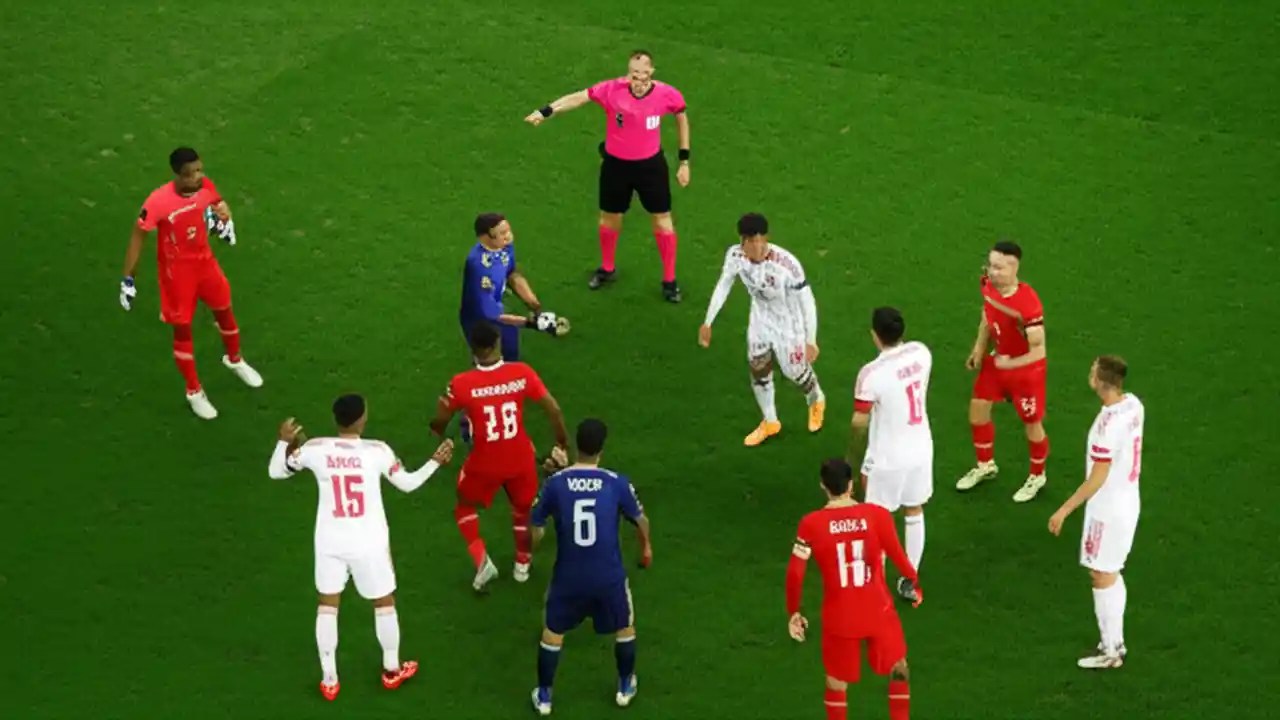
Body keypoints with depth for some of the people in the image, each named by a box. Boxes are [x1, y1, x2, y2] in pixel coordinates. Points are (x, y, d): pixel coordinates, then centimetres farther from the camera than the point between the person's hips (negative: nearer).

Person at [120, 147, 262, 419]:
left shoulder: (206, 186, -17)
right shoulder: (159, 201, -32)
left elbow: (219, 204, 9)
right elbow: (138, 236, -20)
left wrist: (226, 220, -12)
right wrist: (128, 278, -18)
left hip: (204, 261, 5)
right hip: (176, 271, -5)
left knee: (225, 311, 23)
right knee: (182, 329, 8)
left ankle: (235, 360, 53)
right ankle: (194, 392, 26)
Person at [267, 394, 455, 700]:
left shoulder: (314, 448, -12)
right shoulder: (377, 451, -16)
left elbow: (275, 472, 2)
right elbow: (407, 484, 0)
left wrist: (284, 442, 11)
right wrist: (436, 461, 9)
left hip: (330, 541, 1)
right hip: (369, 542, -1)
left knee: (327, 605, 17)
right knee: (384, 602, 19)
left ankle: (329, 679, 20)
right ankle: (392, 670, 35)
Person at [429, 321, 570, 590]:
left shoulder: (462, 384, -23)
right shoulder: (522, 373, -18)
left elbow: (439, 423, -9)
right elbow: (554, 410, -11)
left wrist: (439, 432, 17)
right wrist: (563, 443, 5)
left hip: (485, 463, -2)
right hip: (520, 459, 2)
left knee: (465, 507, 27)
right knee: (523, 508, 30)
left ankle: (482, 561, 11)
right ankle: (523, 565, 43)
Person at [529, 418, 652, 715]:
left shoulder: (555, 483, -11)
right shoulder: (617, 483, -11)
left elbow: (536, 532, -1)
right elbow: (641, 520, 7)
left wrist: (531, 545, 24)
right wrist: (646, 545, 30)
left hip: (568, 576, 0)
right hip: (609, 576, 0)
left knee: (552, 633, 22)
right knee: (624, 627, 27)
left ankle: (544, 696, 30)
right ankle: (625, 687, 40)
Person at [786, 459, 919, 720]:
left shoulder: (811, 524, -11)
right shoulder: (877, 515, -12)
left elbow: (795, 574, -9)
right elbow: (899, 558, -4)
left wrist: (793, 612, 5)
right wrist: (915, 583, 16)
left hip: (839, 618, 0)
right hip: (878, 612, 0)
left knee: (837, 684, 17)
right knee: (898, 670, 24)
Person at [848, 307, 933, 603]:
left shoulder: (872, 373, -26)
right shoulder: (921, 353, -8)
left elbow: (859, 422, -16)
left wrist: (855, 454, 1)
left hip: (888, 458, -5)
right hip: (921, 450, 6)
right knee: (914, 512, 20)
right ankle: (910, 581, 30)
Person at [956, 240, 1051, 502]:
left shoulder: (1028, 303, -36)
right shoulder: (989, 286, -14)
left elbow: (1038, 352, -30)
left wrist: (1008, 364, -26)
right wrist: (979, 350, 3)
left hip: (1024, 368, -7)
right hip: (998, 359, 7)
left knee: (1032, 424, 9)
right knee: (977, 409, 16)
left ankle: (1037, 477, 36)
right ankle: (986, 465, 41)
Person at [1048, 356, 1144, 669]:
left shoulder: (1108, 426, -29)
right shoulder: (1134, 404, -3)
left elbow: (1097, 480, -26)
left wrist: (1064, 510, -20)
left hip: (1108, 509, -9)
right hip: (1128, 501, 9)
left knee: (1102, 576, 4)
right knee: (1112, 574, 20)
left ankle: (1110, 652, 14)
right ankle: (1116, 642, 30)